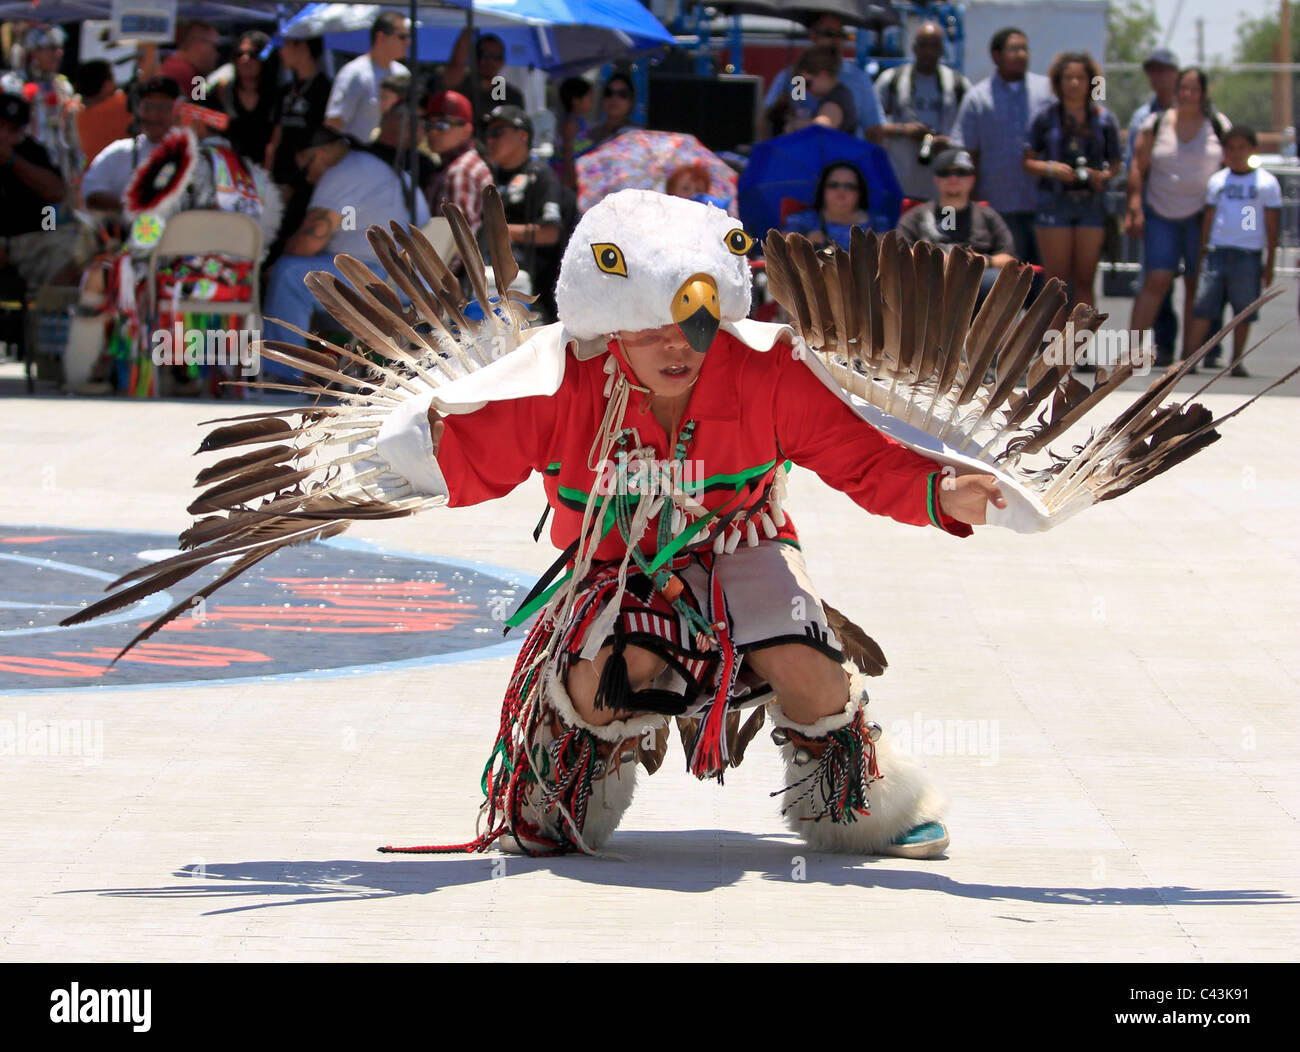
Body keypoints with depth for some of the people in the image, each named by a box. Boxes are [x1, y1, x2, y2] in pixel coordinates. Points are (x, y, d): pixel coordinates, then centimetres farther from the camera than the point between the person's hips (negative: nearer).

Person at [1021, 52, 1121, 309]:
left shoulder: (1104, 119, 8)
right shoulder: (1046, 117, 4)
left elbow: (1115, 164, 11)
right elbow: (1027, 162, 5)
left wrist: (1102, 176, -10)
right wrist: (1051, 168, -14)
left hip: (1091, 202, 1)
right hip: (1055, 201, -1)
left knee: (1084, 282, 2)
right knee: (1056, 281, -4)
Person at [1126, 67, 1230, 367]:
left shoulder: (1219, 126, 5)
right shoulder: (1156, 124, 5)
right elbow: (1138, 167, 4)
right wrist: (1135, 208, -5)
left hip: (1202, 216, 0)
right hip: (1161, 215, 0)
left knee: (1197, 285, 0)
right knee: (1156, 281, -10)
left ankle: (1189, 352, 4)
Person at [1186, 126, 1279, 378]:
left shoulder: (1266, 182, 3)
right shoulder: (1217, 181, 12)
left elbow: (1272, 225, 4)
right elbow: (1208, 220, 15)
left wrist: (1269, 264, 0)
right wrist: (1201, 257, 10)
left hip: (1248, 255, -2)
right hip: (1216, 251, 2)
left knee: (1244, 310, 0)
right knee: (1204, 307, -4)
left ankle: (1237, 361, 8)